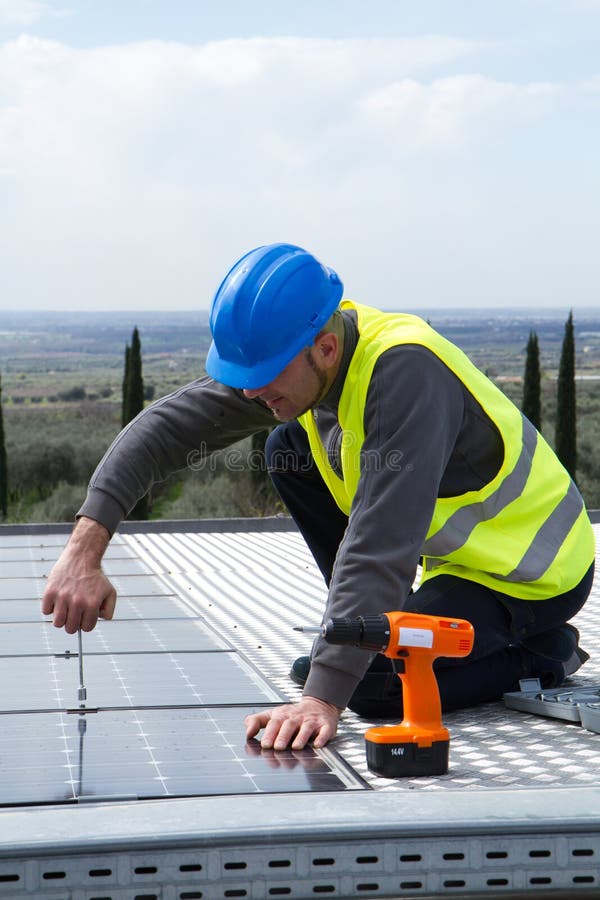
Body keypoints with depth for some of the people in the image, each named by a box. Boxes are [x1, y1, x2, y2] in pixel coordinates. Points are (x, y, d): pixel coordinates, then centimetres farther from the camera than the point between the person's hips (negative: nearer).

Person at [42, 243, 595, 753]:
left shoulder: (404, 371, -34)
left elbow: (380, 548, -39)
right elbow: (166, 428, -11)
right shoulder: (288, 353, -10)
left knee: (373, 686, -23)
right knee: (290, 454, 2)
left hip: (531, 573, -8)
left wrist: (324, 696, -42)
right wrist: (85, 549, -23)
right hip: (455, 543, 8)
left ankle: (540, 654, -1)